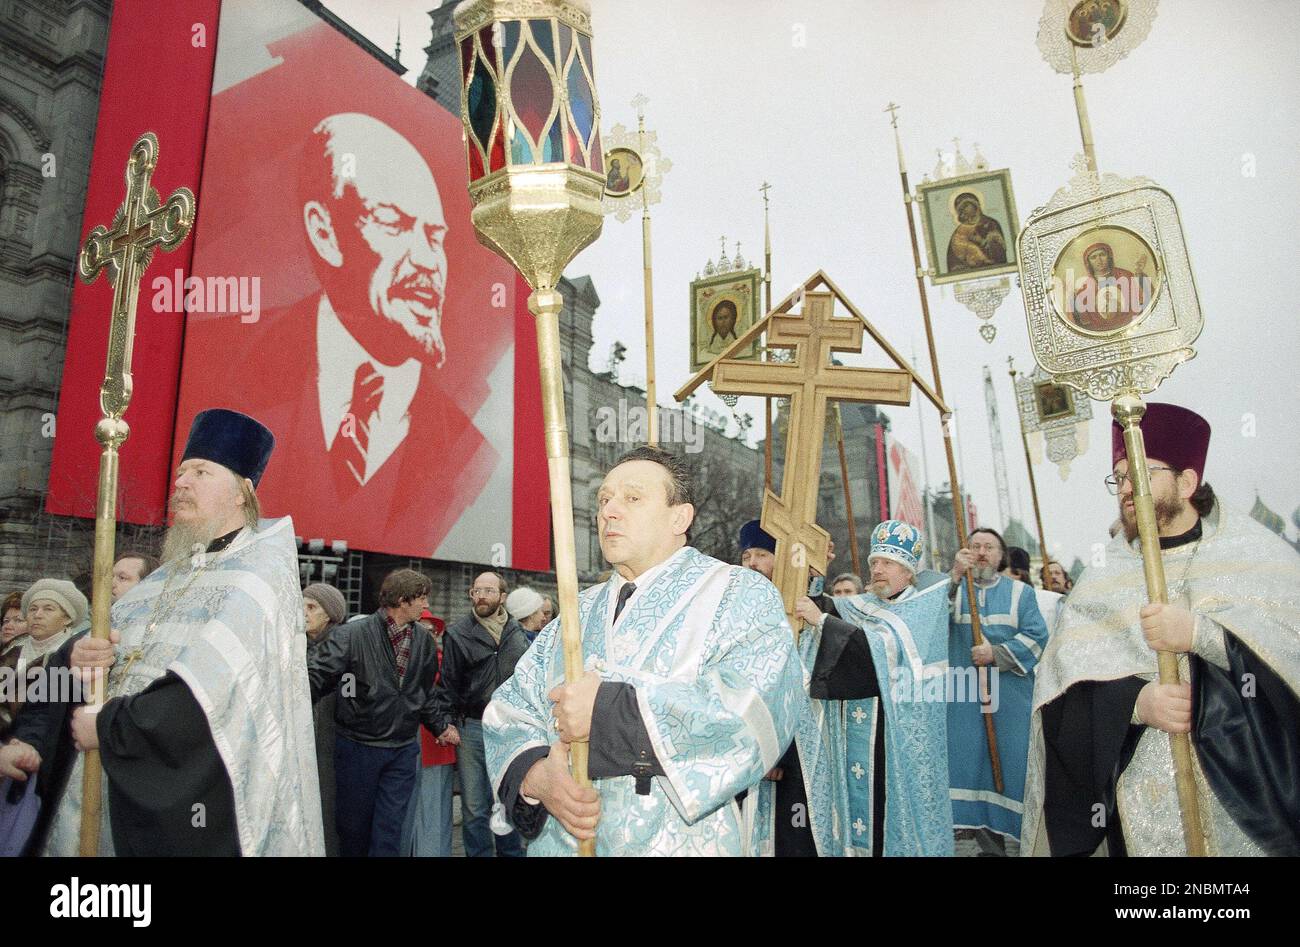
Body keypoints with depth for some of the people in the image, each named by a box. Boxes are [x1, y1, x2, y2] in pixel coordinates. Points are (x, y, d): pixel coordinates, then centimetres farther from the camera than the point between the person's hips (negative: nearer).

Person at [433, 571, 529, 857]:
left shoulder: (518, 634, 8)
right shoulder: (458, 635, 0)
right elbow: (447, 684, 0)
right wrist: (446, 723, -8)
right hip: (472, 729, -2)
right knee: (475, 809, 4)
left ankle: (512, 852, 29)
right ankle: (480, 854, 19)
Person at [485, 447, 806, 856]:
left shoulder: (738, 593, -6)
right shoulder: (580, 612, 10)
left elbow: (757, 710, -22)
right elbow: (511, 708, 5)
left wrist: (610, 709, -23)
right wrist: (535, 774, -16)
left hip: (677, 842, -4)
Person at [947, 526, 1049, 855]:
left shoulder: (1021, 592, 11)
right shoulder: (952, 589, 10)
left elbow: (1036, 636, -2)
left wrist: (997, 654, -15)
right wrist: (953, 577, -23)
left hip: (1010, 696, 0)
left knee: (1010, 759, 2)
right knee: (968, 756, -3)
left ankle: (1009, 826, 13)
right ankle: (986, 832, 6)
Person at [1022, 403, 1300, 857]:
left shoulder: (1261, 558, 1)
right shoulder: (1100, 583, 4)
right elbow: (1062, 690, -5)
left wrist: (1202, 634, -23)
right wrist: (1134, 700, -21)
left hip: (1253, 799, -1)